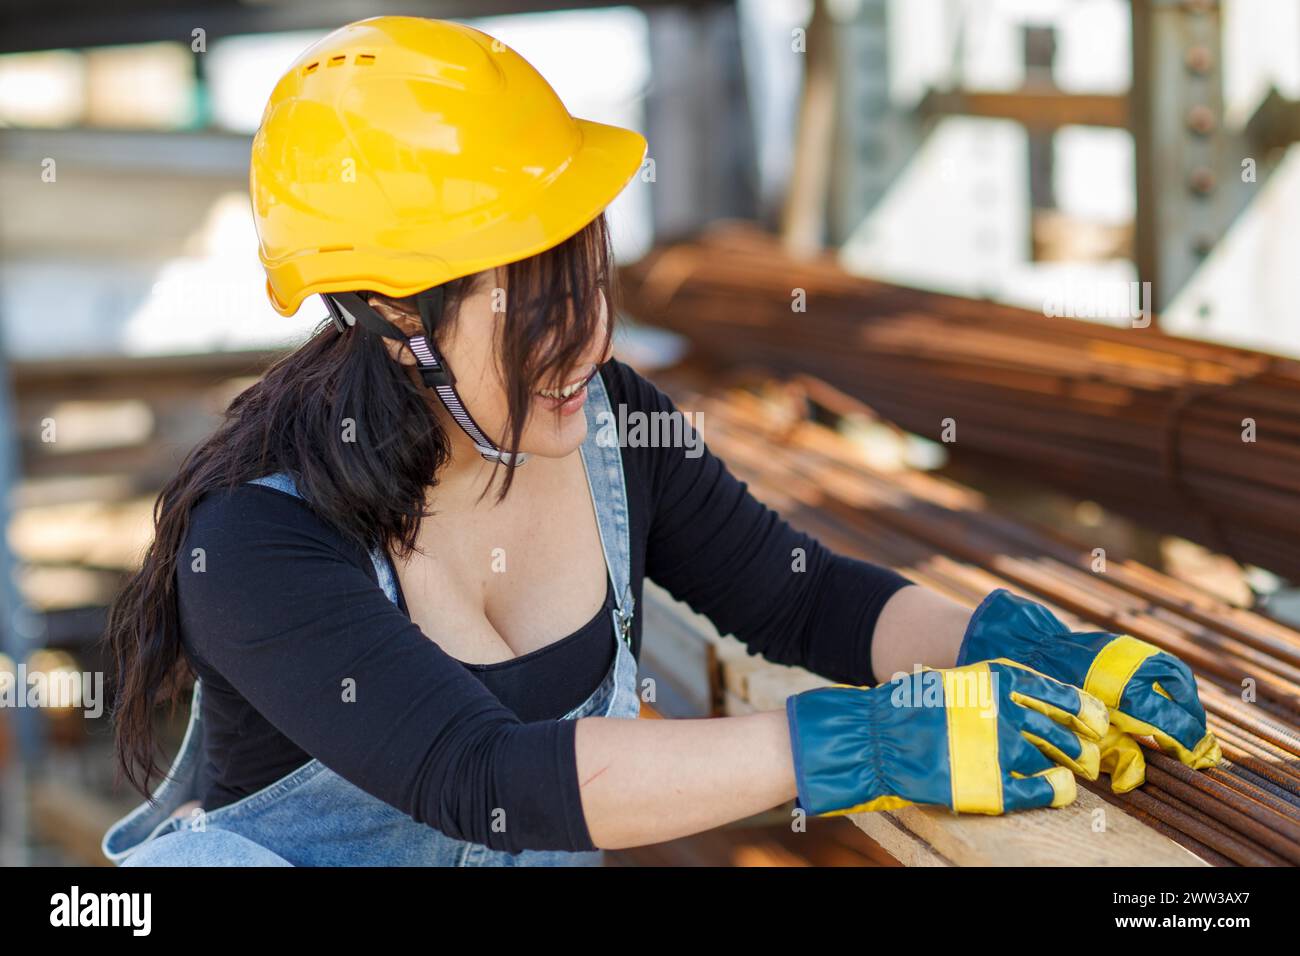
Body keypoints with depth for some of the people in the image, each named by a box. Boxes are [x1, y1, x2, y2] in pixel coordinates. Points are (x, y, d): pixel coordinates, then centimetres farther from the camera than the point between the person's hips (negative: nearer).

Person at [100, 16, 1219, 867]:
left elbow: (803, 598, 4)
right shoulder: (252, 540, -24)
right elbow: (481, 781, -34)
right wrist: (860, 743, -38)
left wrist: (1030, 652, -13)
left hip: (556, 851, 4)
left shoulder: (611, 425, -7)